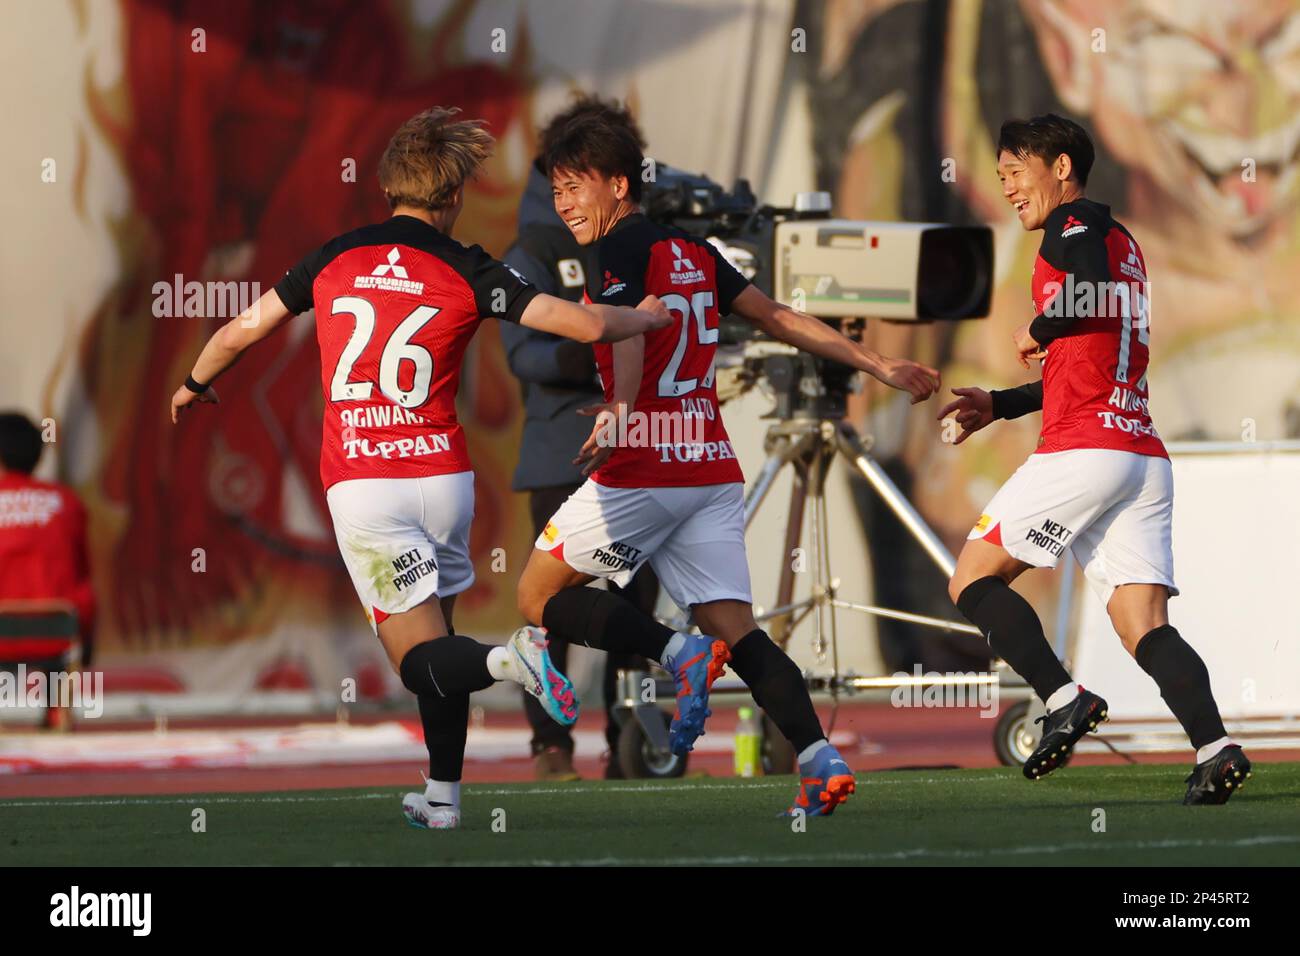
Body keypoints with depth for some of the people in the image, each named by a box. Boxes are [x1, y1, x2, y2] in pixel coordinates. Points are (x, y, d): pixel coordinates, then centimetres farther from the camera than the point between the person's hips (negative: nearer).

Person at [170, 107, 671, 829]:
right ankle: (444, 797, 18)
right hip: (443, 476, 1)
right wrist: (646, 318, 14)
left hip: (359, 484, -1)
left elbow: (242, 332, 15)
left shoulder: (335, 259, 5)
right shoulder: (466, 272, -2)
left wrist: (195, 385, 36)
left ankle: (505, 660, -35)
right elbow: (585, 324, -8)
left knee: (421, 656, -3)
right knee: (436, 630, 20)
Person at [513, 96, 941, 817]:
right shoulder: (694, 252, 17)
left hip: (641, 469, -7)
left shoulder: (615, 252, -6)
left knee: (539, 596, 7)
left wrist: (619, 412, -42)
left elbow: (629, 331, -25)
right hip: (714, 468, 7)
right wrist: (879, 366, 26)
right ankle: (820, 758, -17)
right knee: (735, 630, 2)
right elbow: (780, 319, 20)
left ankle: (679, 653, -14)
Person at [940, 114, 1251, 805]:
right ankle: (1215, 748, -22)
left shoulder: (1076, 225, 0)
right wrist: (1001, 405, 30)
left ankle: (1064, 698, -14)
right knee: (1143, 625, -2)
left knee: (973, 580, 2)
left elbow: (1092, 289, -24)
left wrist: (1040, 329, -6)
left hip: (1083, 450, -8)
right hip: (1145, 457, 8)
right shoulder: (1121, 243, 28)